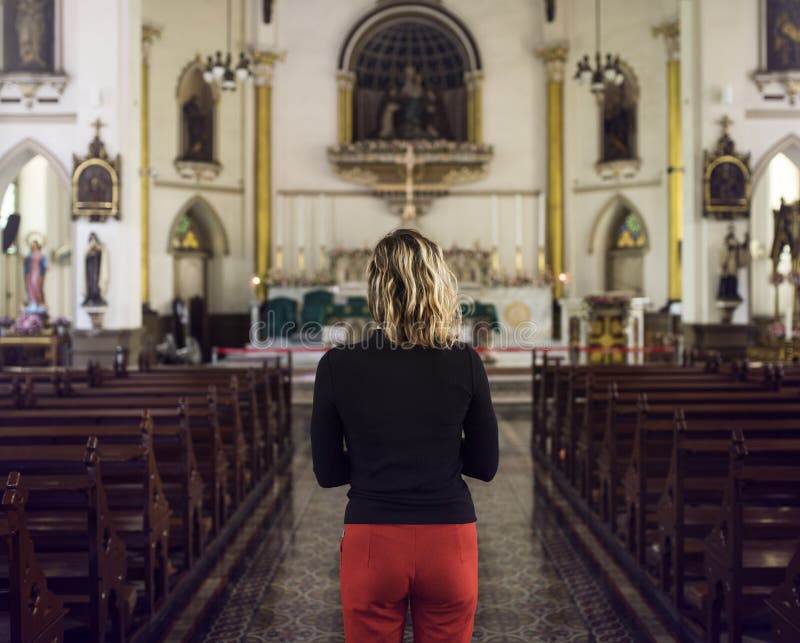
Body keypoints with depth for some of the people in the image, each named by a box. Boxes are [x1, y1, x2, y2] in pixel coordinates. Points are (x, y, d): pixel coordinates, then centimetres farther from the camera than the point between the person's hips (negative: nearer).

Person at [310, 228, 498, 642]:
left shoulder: (337, 365, -8)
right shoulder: (465, 363, -7)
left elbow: (327, 472, -1)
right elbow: (485, 465, 1)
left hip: (371, 543, -1)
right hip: (449, 542, 1)